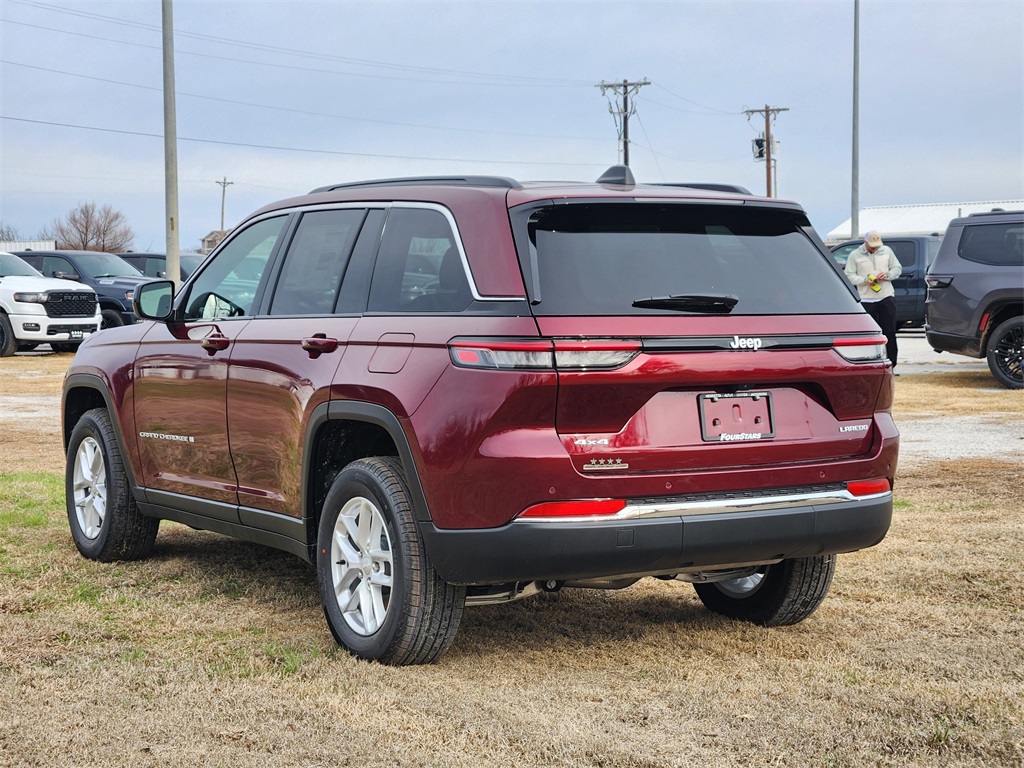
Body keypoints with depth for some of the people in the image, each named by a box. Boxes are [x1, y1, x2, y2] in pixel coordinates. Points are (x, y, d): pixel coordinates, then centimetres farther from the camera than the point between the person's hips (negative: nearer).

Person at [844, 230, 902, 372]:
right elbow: (849, 276, -2)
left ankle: (892, 364, 8)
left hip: (887, 297, 2)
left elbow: (897, 268, 13)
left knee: (890, 332, 2)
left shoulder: (887, 251, 9)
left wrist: (887, 275, -8)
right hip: (866, 300, -2)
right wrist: (865, 280, -17)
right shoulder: (855, 255, 0)